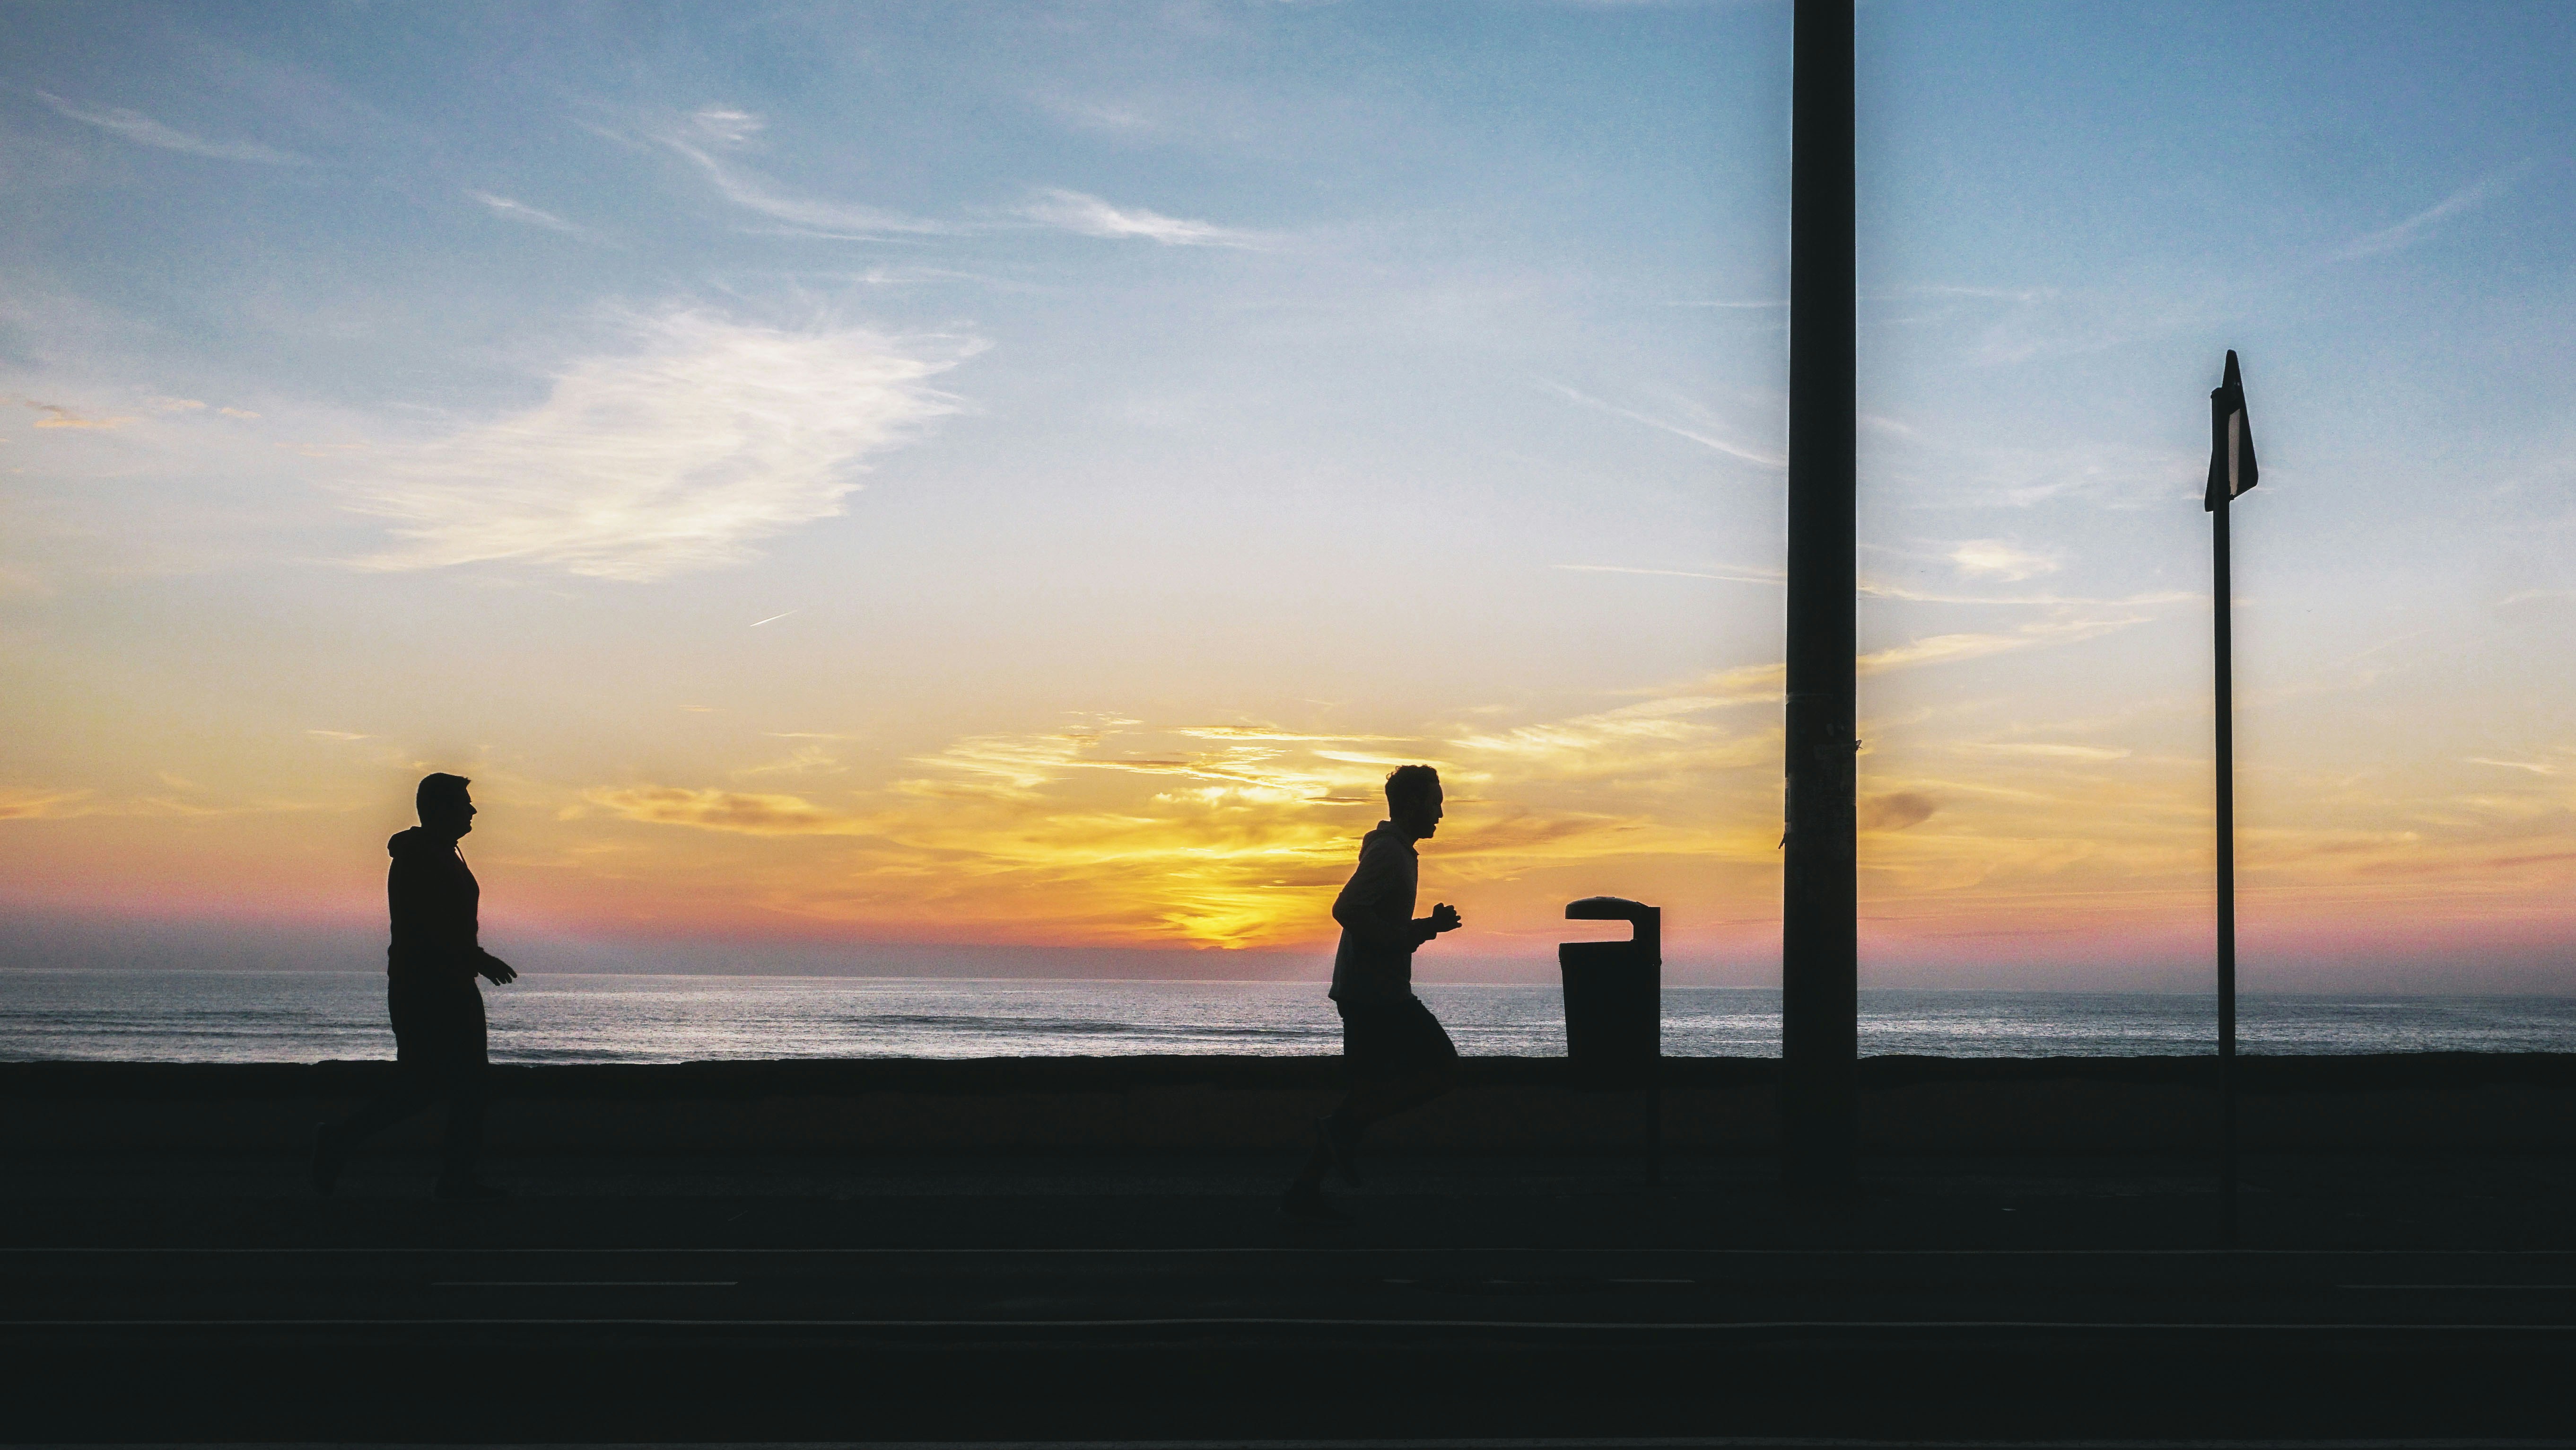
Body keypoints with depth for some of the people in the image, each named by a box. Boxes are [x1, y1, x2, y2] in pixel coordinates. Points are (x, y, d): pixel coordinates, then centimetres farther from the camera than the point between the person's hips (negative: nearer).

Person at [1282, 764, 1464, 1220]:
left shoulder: (1395, 852, 21)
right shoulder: (1389, 852, -12)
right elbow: (1346, 909, -25)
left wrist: (1429, 925, 16)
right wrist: (1411, 936, -18)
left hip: (1365, 992, 10)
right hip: (1378, 992, -10)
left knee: (1369, 1095, 9)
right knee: (1442, 1068, -8)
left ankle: (1305, 1191, 7)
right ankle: (1343, 1126, -10)